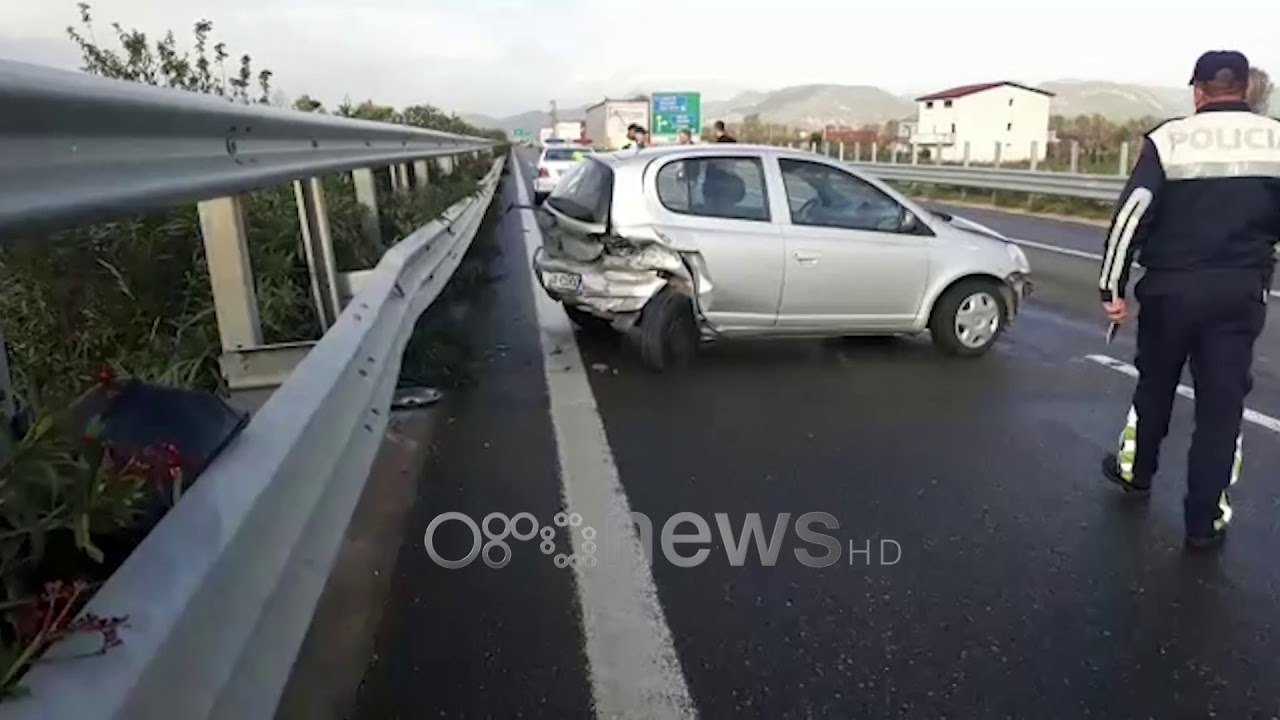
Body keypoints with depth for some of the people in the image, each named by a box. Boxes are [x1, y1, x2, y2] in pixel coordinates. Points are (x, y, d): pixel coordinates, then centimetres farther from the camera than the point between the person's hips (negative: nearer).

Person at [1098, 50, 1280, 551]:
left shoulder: (1169, 138, -5)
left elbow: (1131, 216, -11)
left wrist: (1112, 288, -7)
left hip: (1172, 287, -1)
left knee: (1155, 384, 19)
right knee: (1223, 402, 7)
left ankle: (1135, 471, 38)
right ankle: (1205, 520, 10)